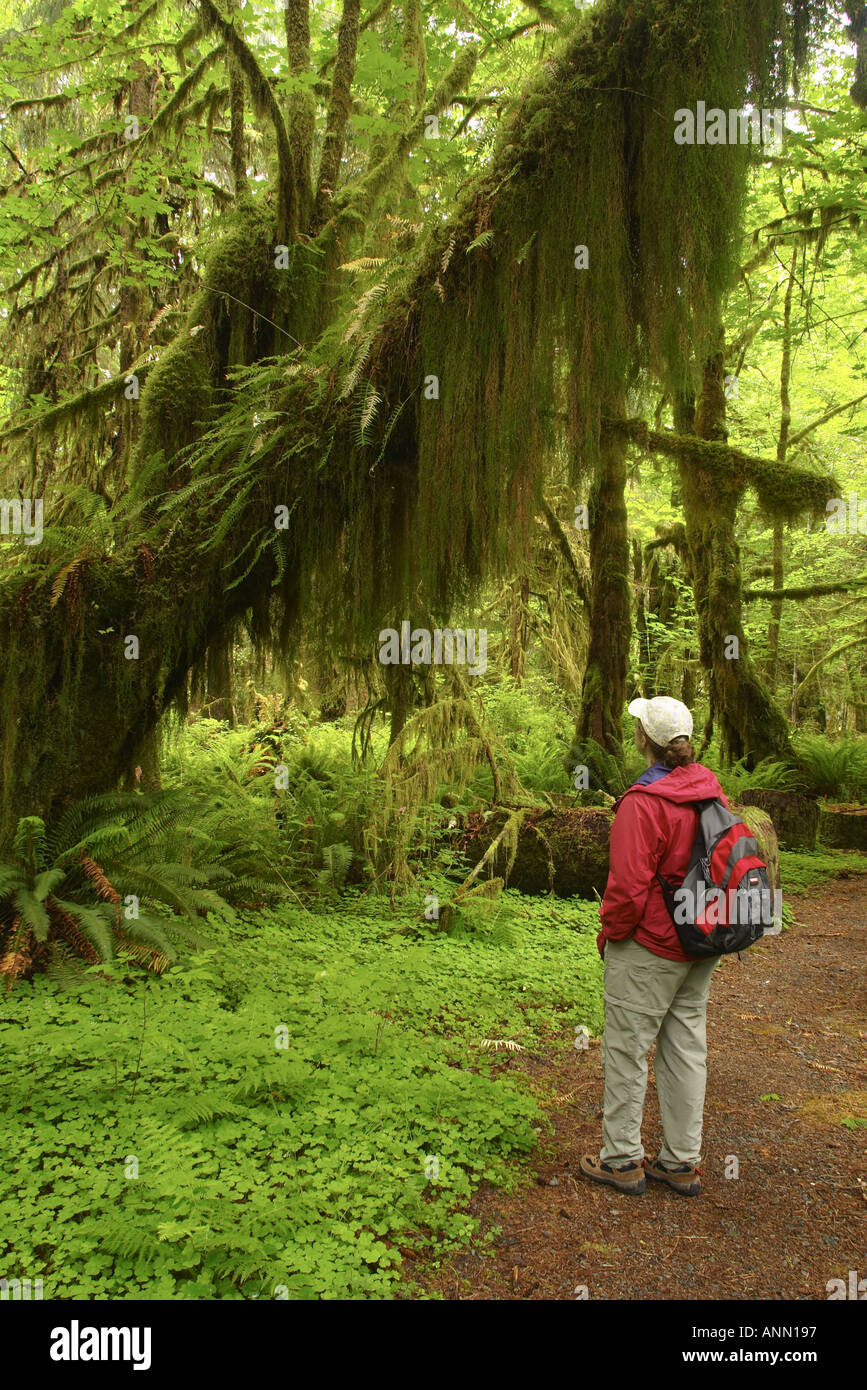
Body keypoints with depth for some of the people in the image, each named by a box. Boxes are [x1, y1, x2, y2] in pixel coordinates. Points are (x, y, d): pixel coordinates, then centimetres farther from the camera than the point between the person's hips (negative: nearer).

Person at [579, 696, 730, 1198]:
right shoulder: (710, 787, 1)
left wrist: (610, 933, -6)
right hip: (703, 947, 8)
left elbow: (629, 887, -23)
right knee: (686, 1047, 15)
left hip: (649, 948, -7)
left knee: (627, 1048, 7)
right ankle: (683, 1162, 25)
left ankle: (623, 1160, 19)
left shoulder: (642, 803, -23)